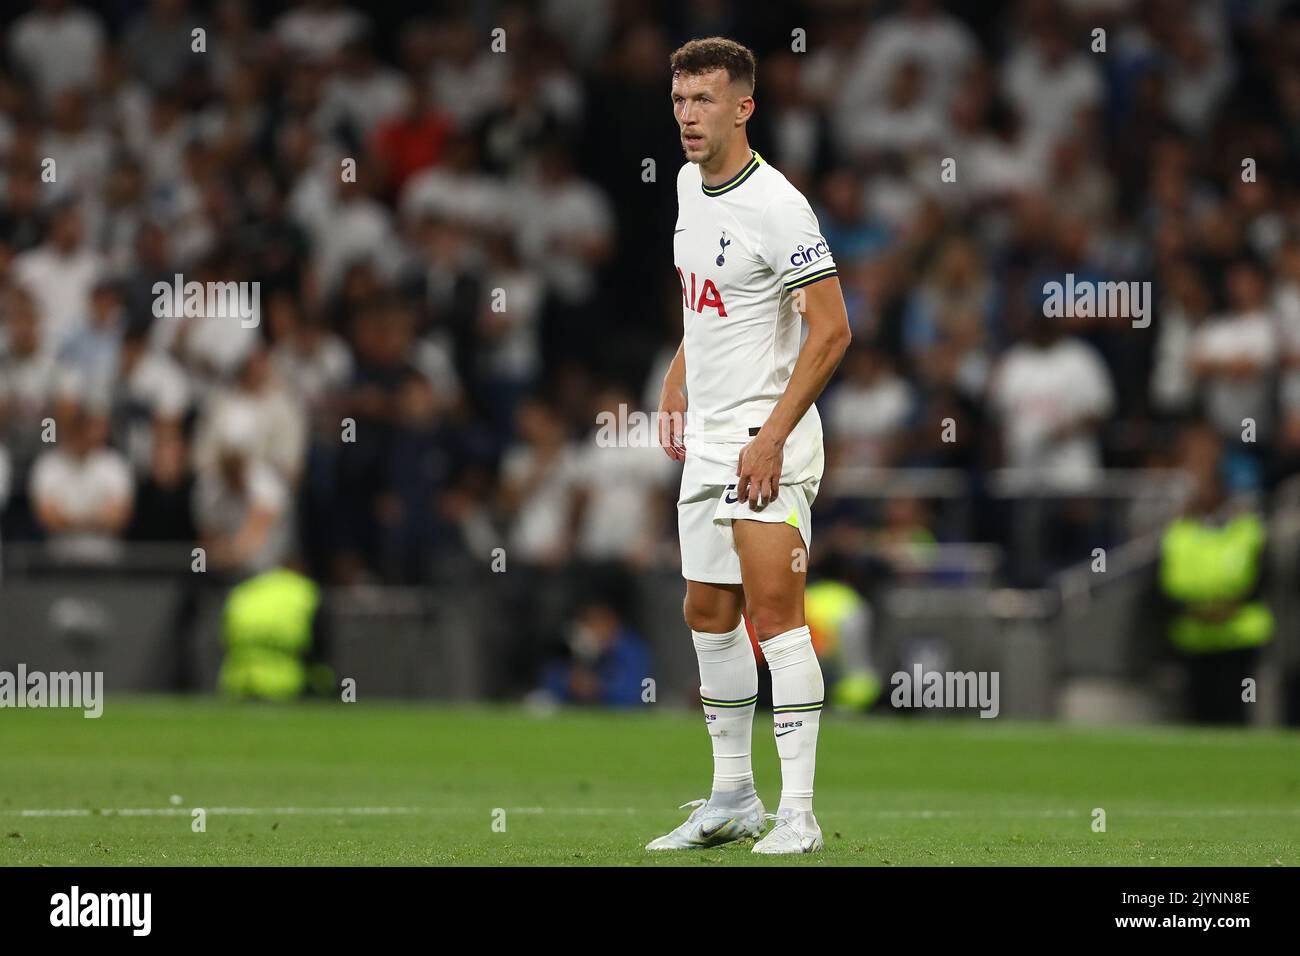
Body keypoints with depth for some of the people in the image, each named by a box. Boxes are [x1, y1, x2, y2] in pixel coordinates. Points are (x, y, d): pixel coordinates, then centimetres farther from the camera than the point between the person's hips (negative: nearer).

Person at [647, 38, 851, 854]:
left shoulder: (776, 206, -16)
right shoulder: (691, 185, 10)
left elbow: (832, 329, -18)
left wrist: (773, 435, -22)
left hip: (766, 438, -9)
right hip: (707, 437, 9)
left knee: (774, 610, -14)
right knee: (708, 614, 12)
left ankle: (798, 813, -14)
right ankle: (734, 799, 22)